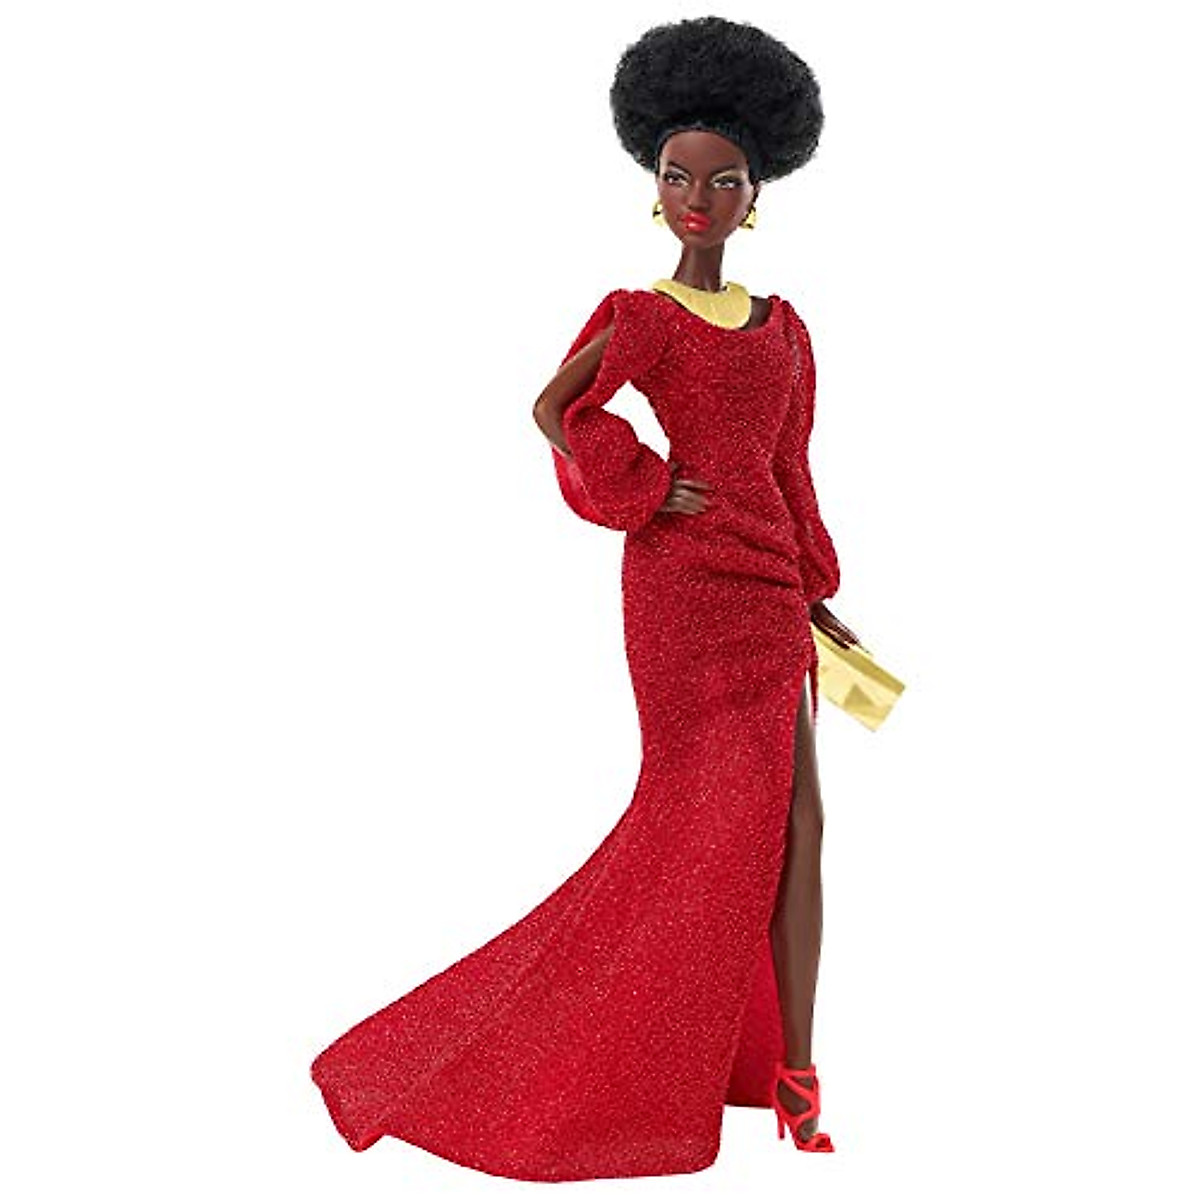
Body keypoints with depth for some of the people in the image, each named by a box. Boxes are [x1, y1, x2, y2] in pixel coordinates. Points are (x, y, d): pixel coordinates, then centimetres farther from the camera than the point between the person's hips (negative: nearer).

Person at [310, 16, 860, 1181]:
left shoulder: (783, 328, 15)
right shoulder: (640, 317, 0)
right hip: (683, 590, -6)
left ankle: (789, 1066, 10)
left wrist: (820, 602, 15)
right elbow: (556, 408, -14)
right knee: (716, 828, -7)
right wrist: (649, 491, -12)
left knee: (794, 823, 3)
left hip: (769, 595, 6)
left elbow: (789, 474, 17)